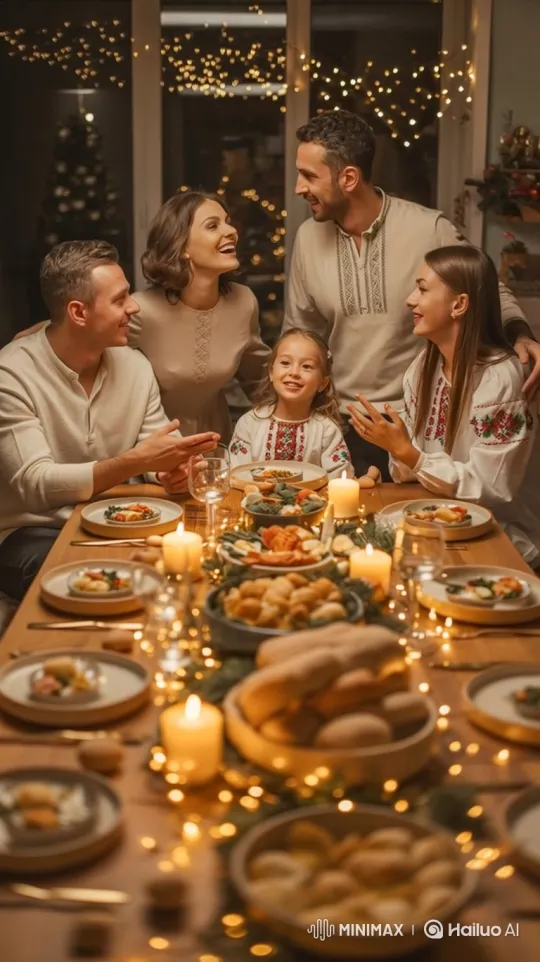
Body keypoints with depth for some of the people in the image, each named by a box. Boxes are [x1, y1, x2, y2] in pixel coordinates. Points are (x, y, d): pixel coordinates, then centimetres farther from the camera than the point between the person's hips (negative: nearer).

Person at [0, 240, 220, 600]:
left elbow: (155, 454, 4)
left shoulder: (135, 366, 1)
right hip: (35, 533, -5)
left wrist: (172, 469, -21)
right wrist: (136, 461, -33)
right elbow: (34, 484, -25)